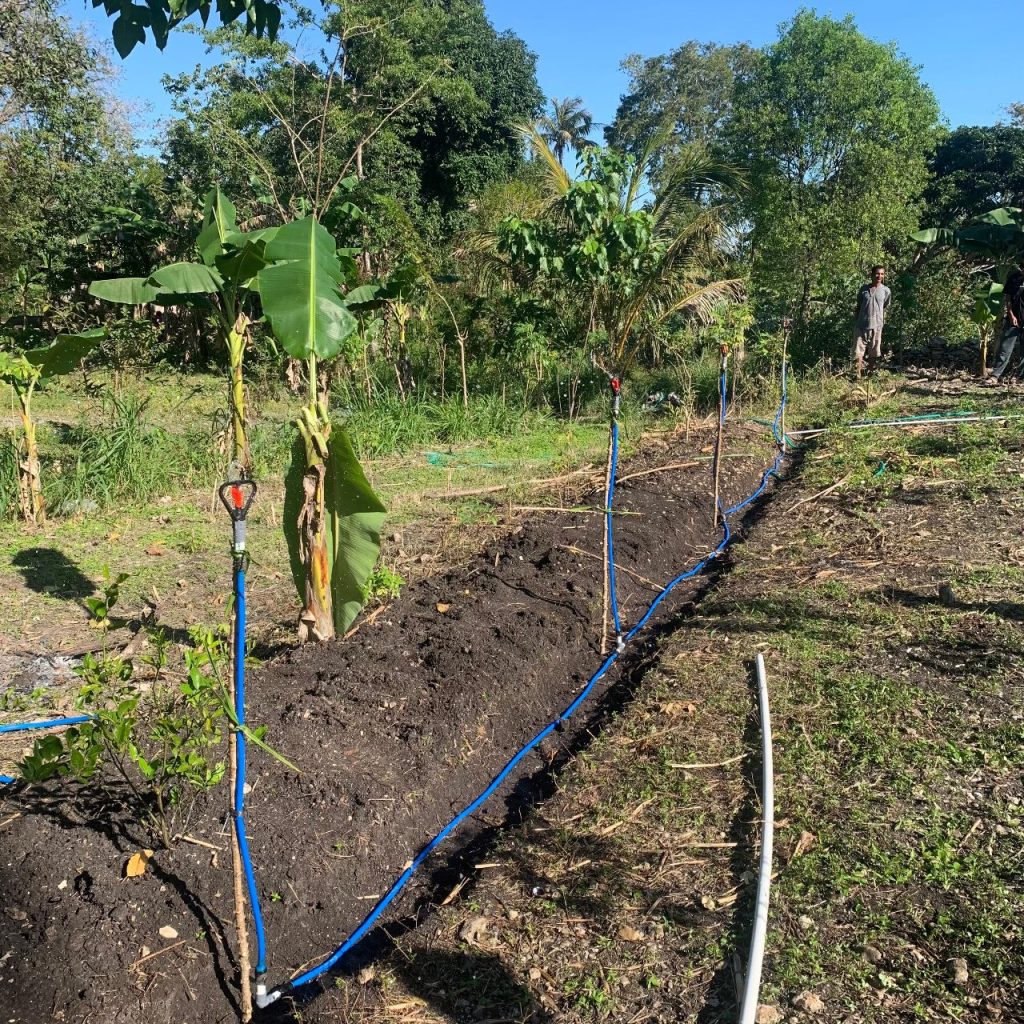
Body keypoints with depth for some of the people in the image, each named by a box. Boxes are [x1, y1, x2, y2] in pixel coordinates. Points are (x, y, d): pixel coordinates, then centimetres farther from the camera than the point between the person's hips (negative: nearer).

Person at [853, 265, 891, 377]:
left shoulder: (886, 291, 0)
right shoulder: (864, 288, 2)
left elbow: (885, 308, 12)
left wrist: (882, 321, 11)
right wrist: (857, 321, 10)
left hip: (876, 326, 0)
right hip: (861, 326, 0)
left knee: (873, 353, 8)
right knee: (858, 352, -5)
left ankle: (869, 374, 22)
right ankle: (858, 375, -2)